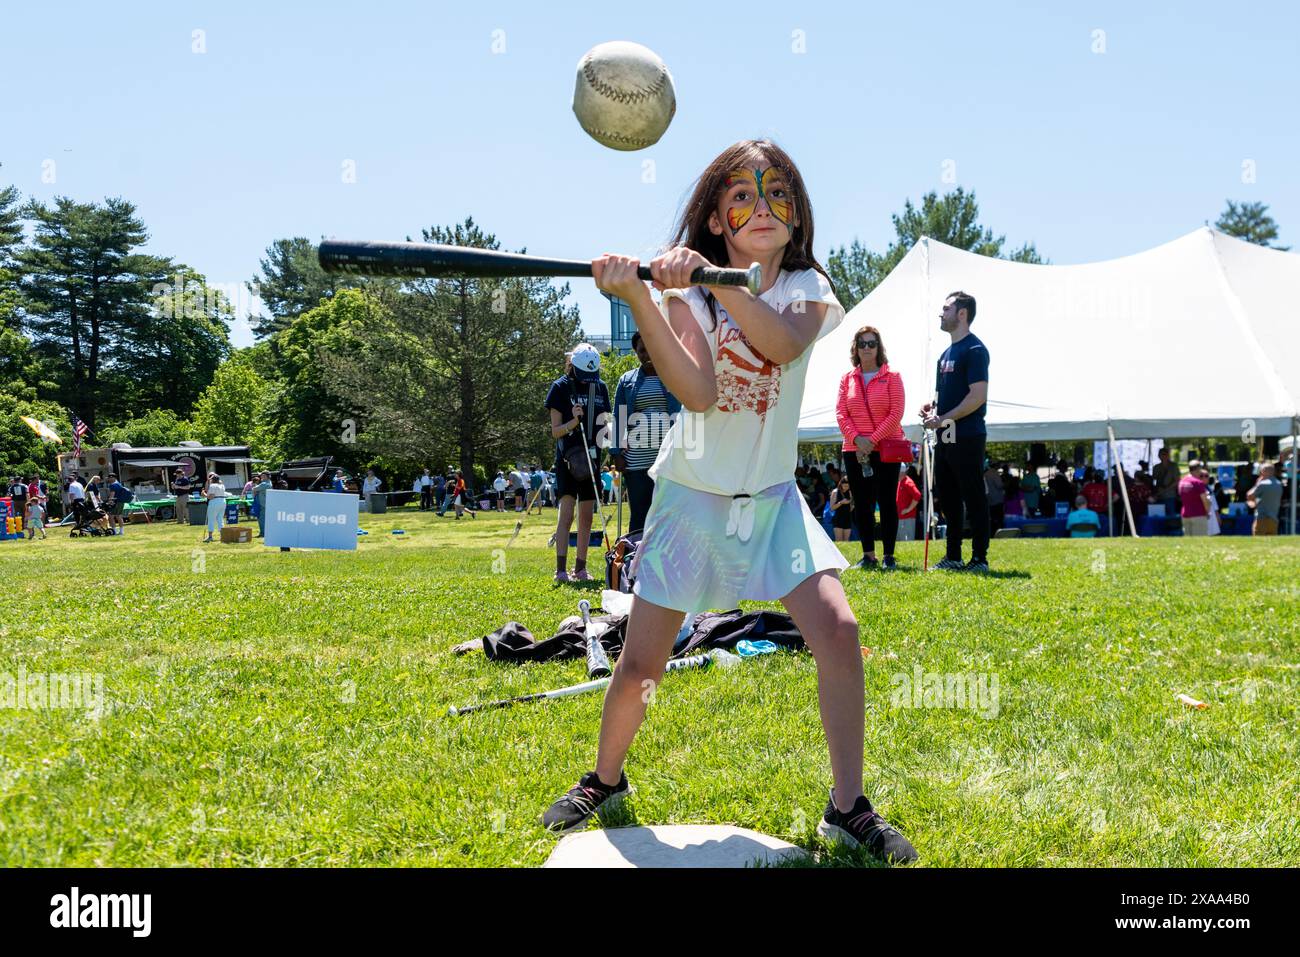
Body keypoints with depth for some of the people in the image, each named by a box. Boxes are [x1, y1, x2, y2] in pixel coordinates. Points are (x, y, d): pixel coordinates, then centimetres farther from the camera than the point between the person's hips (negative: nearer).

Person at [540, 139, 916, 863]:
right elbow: (699, 391, -28)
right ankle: (605, 780, 29)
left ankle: (849, 807, 1)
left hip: (773, 498, 2)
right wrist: (637, 301, -40)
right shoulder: (686, 292, -9)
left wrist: (717, 279, -40)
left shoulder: (808, 288, -2)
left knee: (839, 633, -14)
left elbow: (785, 344, -27)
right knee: (641, 663, 1)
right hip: (693, 497, -1)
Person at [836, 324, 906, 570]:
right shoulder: (847, 378, 9)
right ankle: (868, 555, 13)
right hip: (854, 450, 3)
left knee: (887, 501, -1)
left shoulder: (892, 377, 1)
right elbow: (840, 413, 4)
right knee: (861, 503, 6)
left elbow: (896, 413, -7)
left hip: (886, 448, -3)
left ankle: (888, 556, 4)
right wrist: (857, 439, -12)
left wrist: (873, 440, -14)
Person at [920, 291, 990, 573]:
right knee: (948, 498, 12)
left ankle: (980, 558, 2)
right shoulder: (947, 352, 18)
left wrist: (943, 419, -18)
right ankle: (953, 557, 20)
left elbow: (978, 396, -19)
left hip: (967, 437, -10)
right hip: (946, 439, 10)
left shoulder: (974, 349, -11)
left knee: (974, 498, -3)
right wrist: (933, 406, 7)